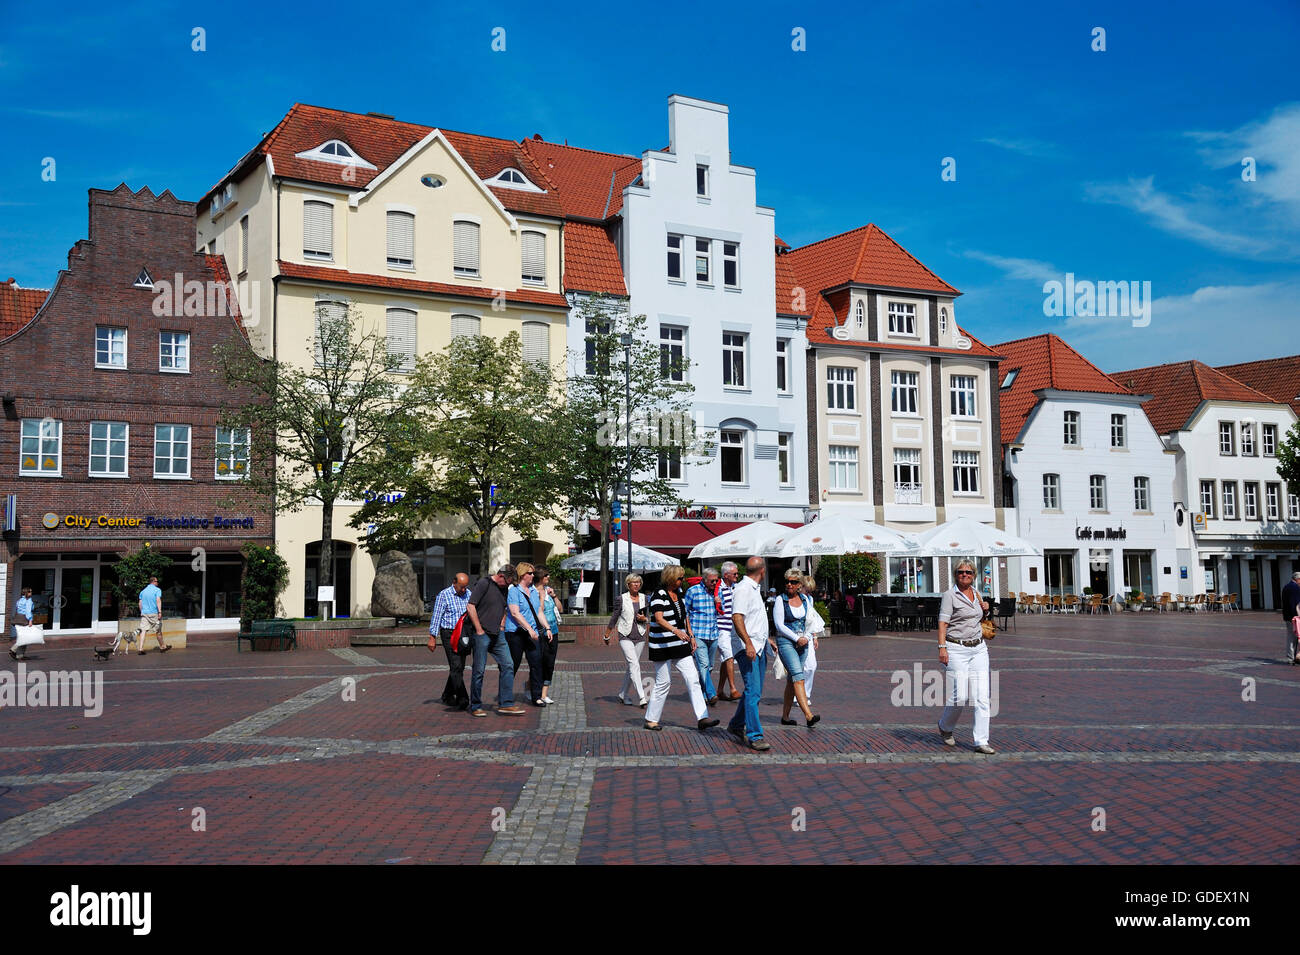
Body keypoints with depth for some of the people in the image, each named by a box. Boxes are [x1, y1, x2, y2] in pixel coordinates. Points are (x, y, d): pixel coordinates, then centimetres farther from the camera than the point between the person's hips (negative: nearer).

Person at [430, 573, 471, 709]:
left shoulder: (469, 594, 9)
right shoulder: (444, 595, -5)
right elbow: (436, 616, -5)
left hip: (464, 635, 5)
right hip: (449, 634, -5)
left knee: (459, 667, 10)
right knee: (456, 666, -12)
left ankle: (447, 696, 26)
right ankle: (462, 699, -14)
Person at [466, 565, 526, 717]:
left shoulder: (503, 589, 15)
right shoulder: (484, 583, -9)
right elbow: (470, 606, -15)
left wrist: (501, 626, 16)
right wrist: (479, 630, -14)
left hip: (497, 636, 7)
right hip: (482, 634, -7)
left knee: (507, 666, -1)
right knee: (479, 670, -1)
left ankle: (506, 703, 2)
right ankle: (475, 706, 10)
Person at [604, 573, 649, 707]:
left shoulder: (644, 599, 9)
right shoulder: (622, 599, -2)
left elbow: (648, 618, 16)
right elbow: (613, 618, 5)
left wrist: (644, 619, -8)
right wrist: (607, 636, 11)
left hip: (640, 637, 4)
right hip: (625, 636, -4)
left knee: (632, 667, 9)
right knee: (634, 665, -17)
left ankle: (623, 694, 25)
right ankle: (641, 698, -24)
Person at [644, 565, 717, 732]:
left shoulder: (678, 594, 13)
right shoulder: (659, 596, -12)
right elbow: (659, 619, -25)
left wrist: (691, 636, 15)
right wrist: (676, 630, -39)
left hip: (680, 645, 7)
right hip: (662, 647, -7)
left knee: (693, 679, -2)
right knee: (663, 683, -1)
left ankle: (702, 718, -5)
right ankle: (651, 720, 14)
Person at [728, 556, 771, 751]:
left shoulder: (754, 589, 18)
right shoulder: (743, 589, -13)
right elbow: (737, 618, -22)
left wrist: (767, 640, 30)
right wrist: (748, 643, -28)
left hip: (759, 647, 10)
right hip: (748, 648, -10)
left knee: (754, 691, 13)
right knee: (753, 692, -12)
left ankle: (736, 726, 27)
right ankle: (754, 736, -12)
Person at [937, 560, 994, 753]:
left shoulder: (976, 594, 15)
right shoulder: (950, 595, -5)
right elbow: (943, 623, -12)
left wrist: (985, 610, 8)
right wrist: (942, 647, -22)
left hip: (978, 649, 6)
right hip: (956, 649, -6)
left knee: (982, 697, -3)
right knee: (960, 696, -7)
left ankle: (981, 742, 0)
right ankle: (945, 727, 21)